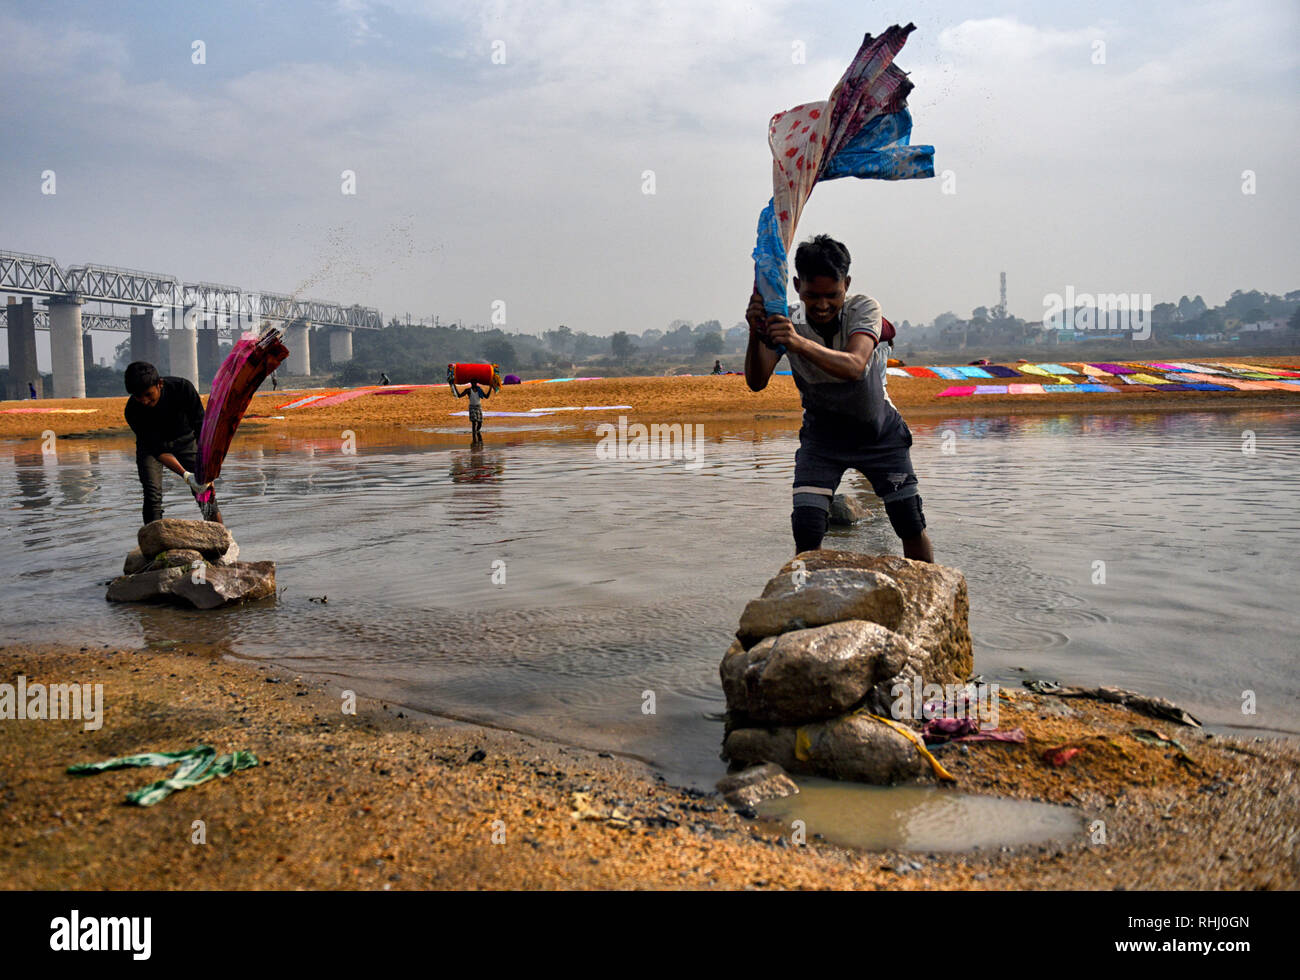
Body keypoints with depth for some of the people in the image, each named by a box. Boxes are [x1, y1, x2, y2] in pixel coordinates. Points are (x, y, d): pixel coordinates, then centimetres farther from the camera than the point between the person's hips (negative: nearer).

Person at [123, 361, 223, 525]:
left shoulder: (183, 388, -30)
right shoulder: (132, 411, -28)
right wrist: (185, 475, -39)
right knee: (152, 494, -17)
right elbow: (158, 449, -26)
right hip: (151, 444, 0)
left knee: (204, 489, -6)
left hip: (184, 439, 0)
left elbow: (201, 428, -26)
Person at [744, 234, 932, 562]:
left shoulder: (864, 308, -24)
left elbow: (854, 367, -42)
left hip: (879, 431, 0)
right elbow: (756, 383, -31)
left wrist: (801, 343, -60)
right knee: (806, 532, -14)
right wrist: (755, 334, -50)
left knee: (912, 526, 3)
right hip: (822, 434, 0)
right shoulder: (785, 322, -19)